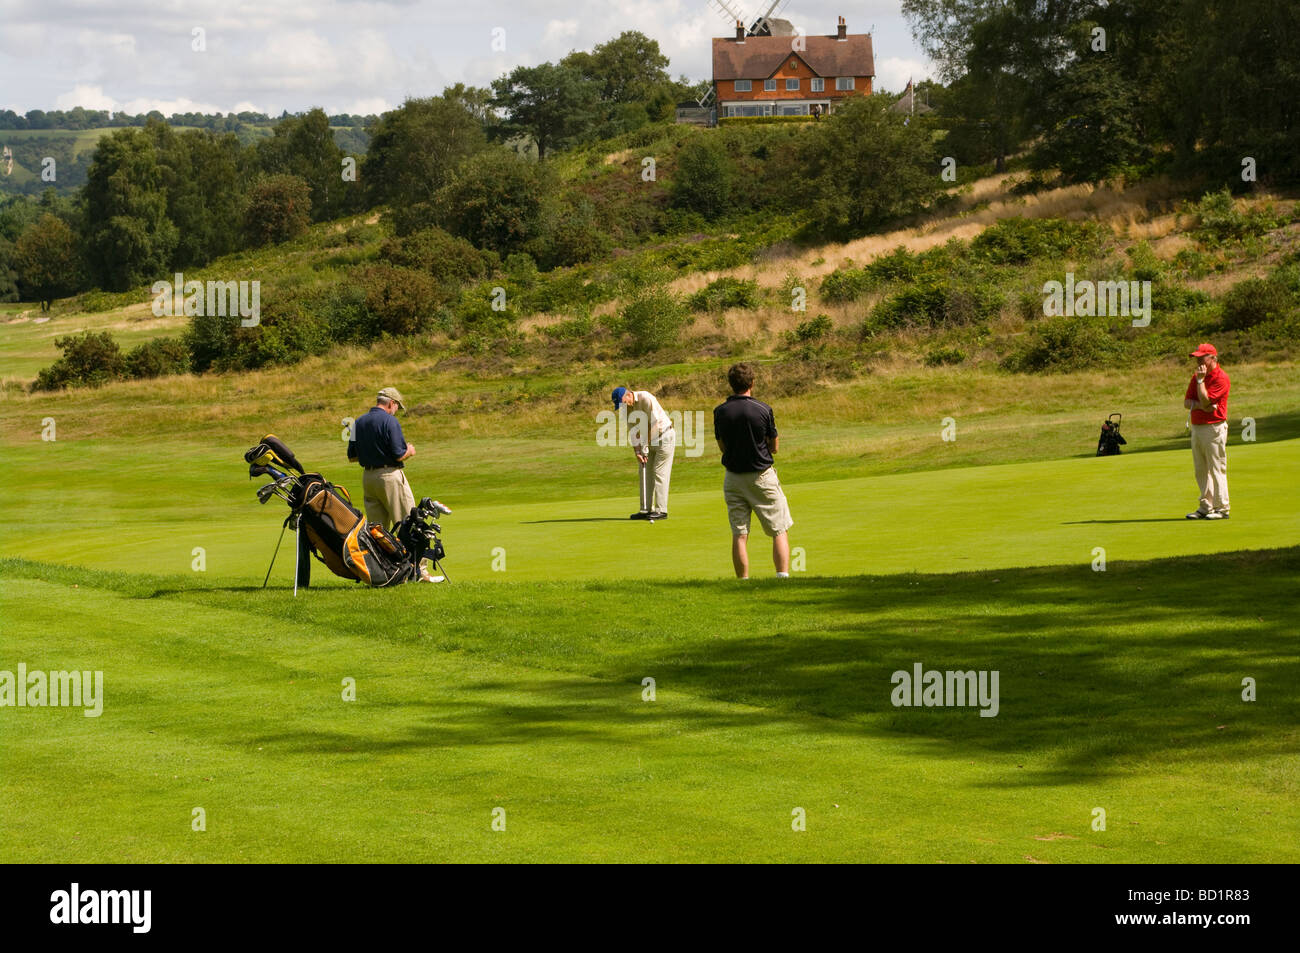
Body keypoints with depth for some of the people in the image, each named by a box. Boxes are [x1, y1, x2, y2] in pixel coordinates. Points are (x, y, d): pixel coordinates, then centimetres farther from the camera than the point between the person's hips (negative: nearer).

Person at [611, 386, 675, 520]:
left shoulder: (645, 399, -23)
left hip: (664, 436, -8)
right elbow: (632, 431, 2)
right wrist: (637, 451, -10)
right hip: (650, 440, 8)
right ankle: (646, 509, 9)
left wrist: (645, 447, -17)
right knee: (645, 473, 6)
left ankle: (661, 510, -10)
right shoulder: (626, 408, 0)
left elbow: (654, 424, -23)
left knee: (660, 473, -11)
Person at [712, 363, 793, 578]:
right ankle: (783, 576, -4)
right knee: (780, 530, 6)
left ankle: (743, 582, 3)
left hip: (733, 477, 3)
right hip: (762, 475, -3)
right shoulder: (763, 410, -12)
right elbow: (774, 447, -2)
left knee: (739, 535, 5)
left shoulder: (720, 412, -3)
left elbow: (722, 447, 7)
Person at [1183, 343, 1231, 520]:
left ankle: (1221, 508, -4)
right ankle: (1205, 507, 16)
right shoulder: (1196, 377, 13)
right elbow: (1186, 402, 7)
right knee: (1201, 470, 10)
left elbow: (1205, 401, -19)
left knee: (1217, 469, -7)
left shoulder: (1221, 378, -11)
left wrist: (1200, 380, -13)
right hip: (1196, 427, 8)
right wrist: (1201, 405, -11)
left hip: (1214, 427, -8)